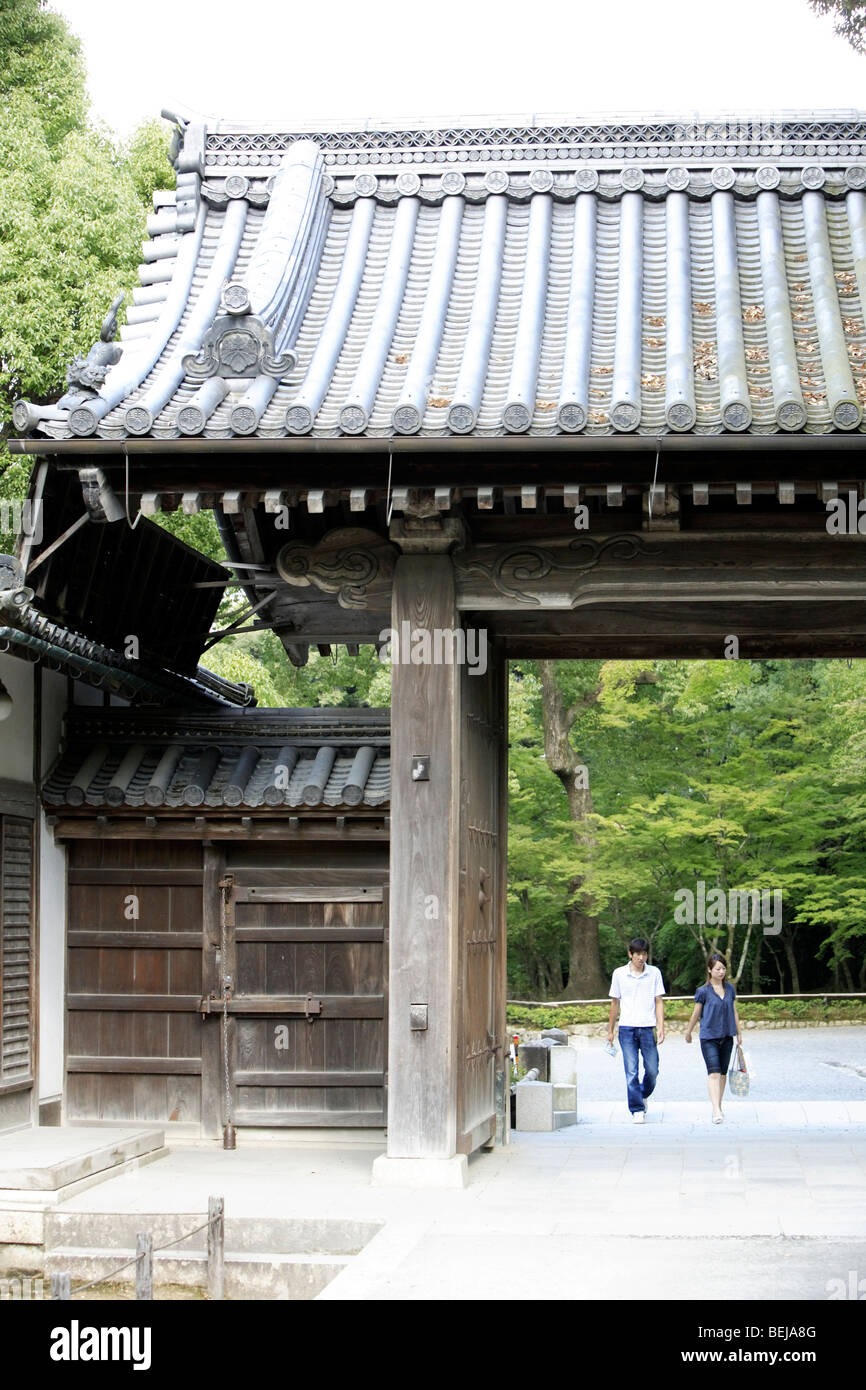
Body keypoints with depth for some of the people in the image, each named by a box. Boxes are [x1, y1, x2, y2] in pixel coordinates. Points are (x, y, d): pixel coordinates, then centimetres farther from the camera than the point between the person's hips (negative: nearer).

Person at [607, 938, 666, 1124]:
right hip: (627, 1028, -1)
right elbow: (615, 1002, 11)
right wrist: (610, 1030, 13)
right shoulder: (619, 974, 4)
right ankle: (637, 1110, -1)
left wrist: (661, 1028, -4)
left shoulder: (654, 973, 4)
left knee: (652, 1070, 3)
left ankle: (643, 1095, 32)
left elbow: (659, 1002, 5)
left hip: (648, 1028, 1)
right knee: (631, 1071, -6)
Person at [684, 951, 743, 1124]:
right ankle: (716, 1110, -24)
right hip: (709, 1037, -5)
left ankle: (718, 1105, 23)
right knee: (713, 1072, -15)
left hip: (726, 1037, 5)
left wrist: (739, 1033, 17)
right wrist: (688, 1032, 12)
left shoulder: (730, 989, 6)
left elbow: (734, 1012, 14)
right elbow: (696, 1014, 3)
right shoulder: (703, 991, -7)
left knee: (723, 1072, 10)